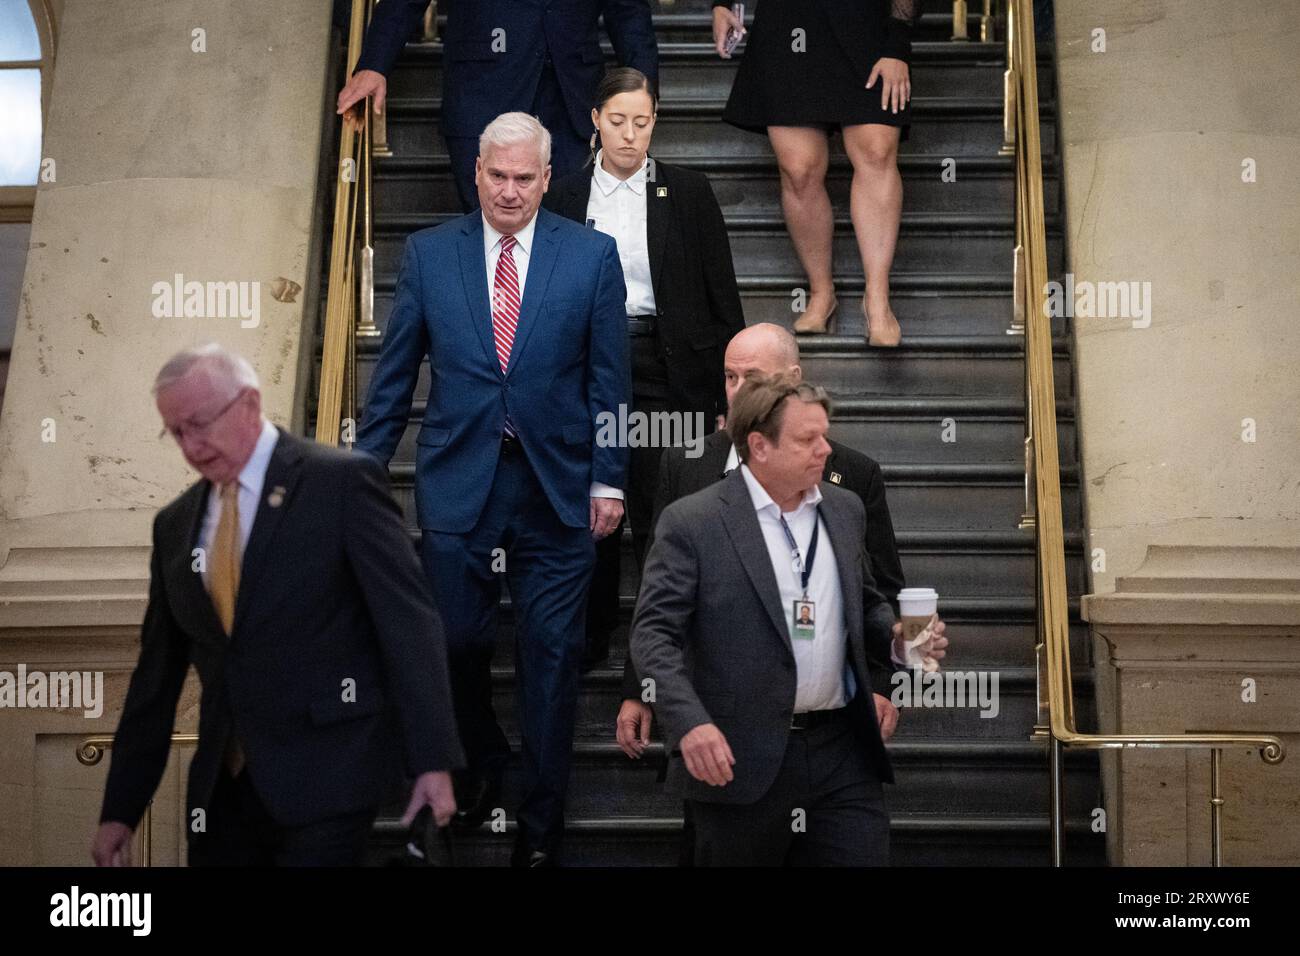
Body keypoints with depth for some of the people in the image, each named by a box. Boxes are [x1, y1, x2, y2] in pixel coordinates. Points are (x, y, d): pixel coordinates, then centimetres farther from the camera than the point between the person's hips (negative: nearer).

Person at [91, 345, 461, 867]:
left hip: (325, 775, -5)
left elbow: (407, 619, -10)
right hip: (221, 785, 6)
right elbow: (157, 672, 15)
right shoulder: (175, 524, 12)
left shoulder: (342, 481, -5)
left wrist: (432, 759, -15)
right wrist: (120, 809, 13)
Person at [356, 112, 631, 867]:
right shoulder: (429, 253, 3)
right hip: (457, 484, 1)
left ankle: (543, 819, 21)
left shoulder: (592, 255, 0)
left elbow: (609, 377, 2)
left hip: (556, 486, -1)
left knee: (552, 657, 5)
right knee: (459, 642, 8)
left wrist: (609, 479, -1)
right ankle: (483, 761, 38)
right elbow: (395, 373, 6)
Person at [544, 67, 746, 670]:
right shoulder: (564, 198, 7)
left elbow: (722, 296, 2)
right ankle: (591, 637, 25)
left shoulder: (688, 193, 2)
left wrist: (730, 394, -2)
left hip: (667, 373, -2)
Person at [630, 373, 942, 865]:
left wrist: (897, 637, 0)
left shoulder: (845, 509, 11)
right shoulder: (691, 522, -7)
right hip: (741, 758, -4)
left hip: (844, 753, 4)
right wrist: (689, 721, -25)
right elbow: (655, 633, -11)